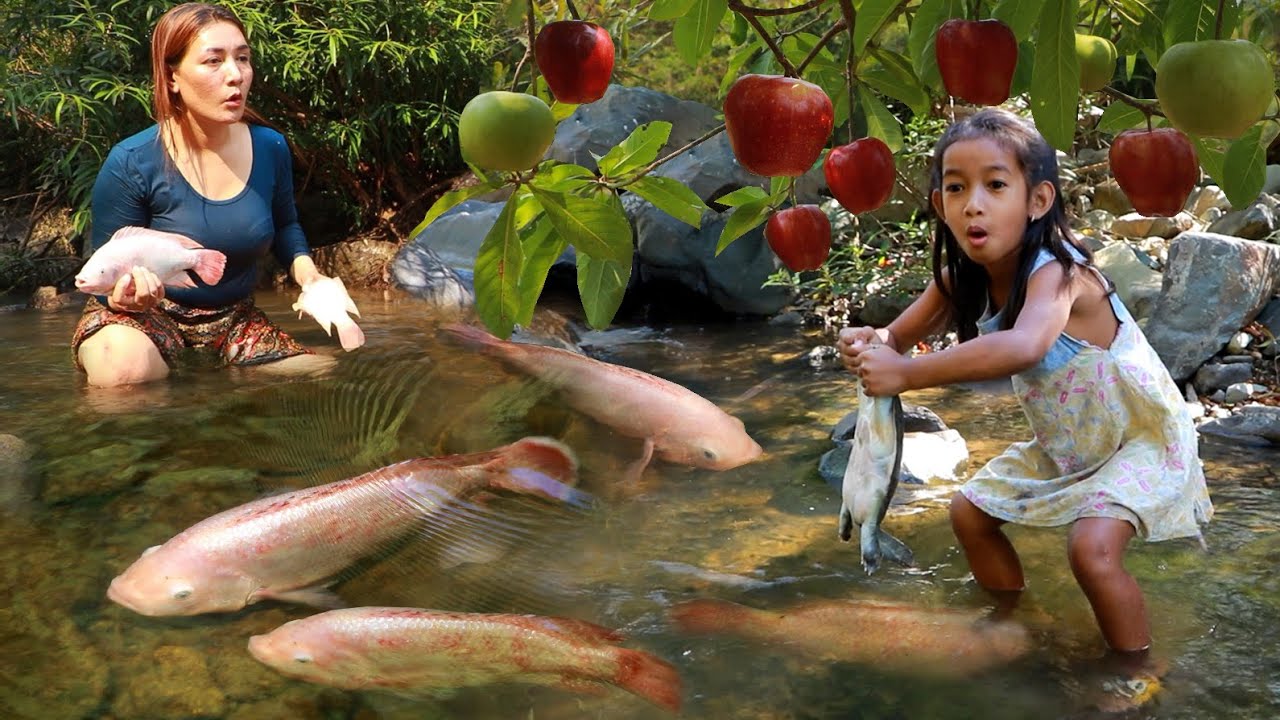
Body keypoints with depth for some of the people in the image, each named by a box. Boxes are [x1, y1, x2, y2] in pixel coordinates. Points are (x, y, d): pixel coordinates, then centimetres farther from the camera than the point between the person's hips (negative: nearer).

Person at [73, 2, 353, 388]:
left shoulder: (270, 149, -3)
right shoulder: (131, 164, -18)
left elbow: (285, 224, 18)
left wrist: (302, 264, -4)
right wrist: (123, 293, -33)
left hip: (235, 317, 6)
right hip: (146, 313, -6)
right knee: (123, 369, -39)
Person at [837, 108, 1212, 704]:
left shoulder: (1056, 273, -35)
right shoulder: (961, 278, -10)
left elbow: (1021, 347, -55)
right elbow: (901, 335, -7)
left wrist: (906, 374, -57)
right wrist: (869, 343, -32)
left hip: (1141, 440, -8)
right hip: (1061, 447, 8)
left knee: (1092, 546, -27)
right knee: (970, 511, 10)